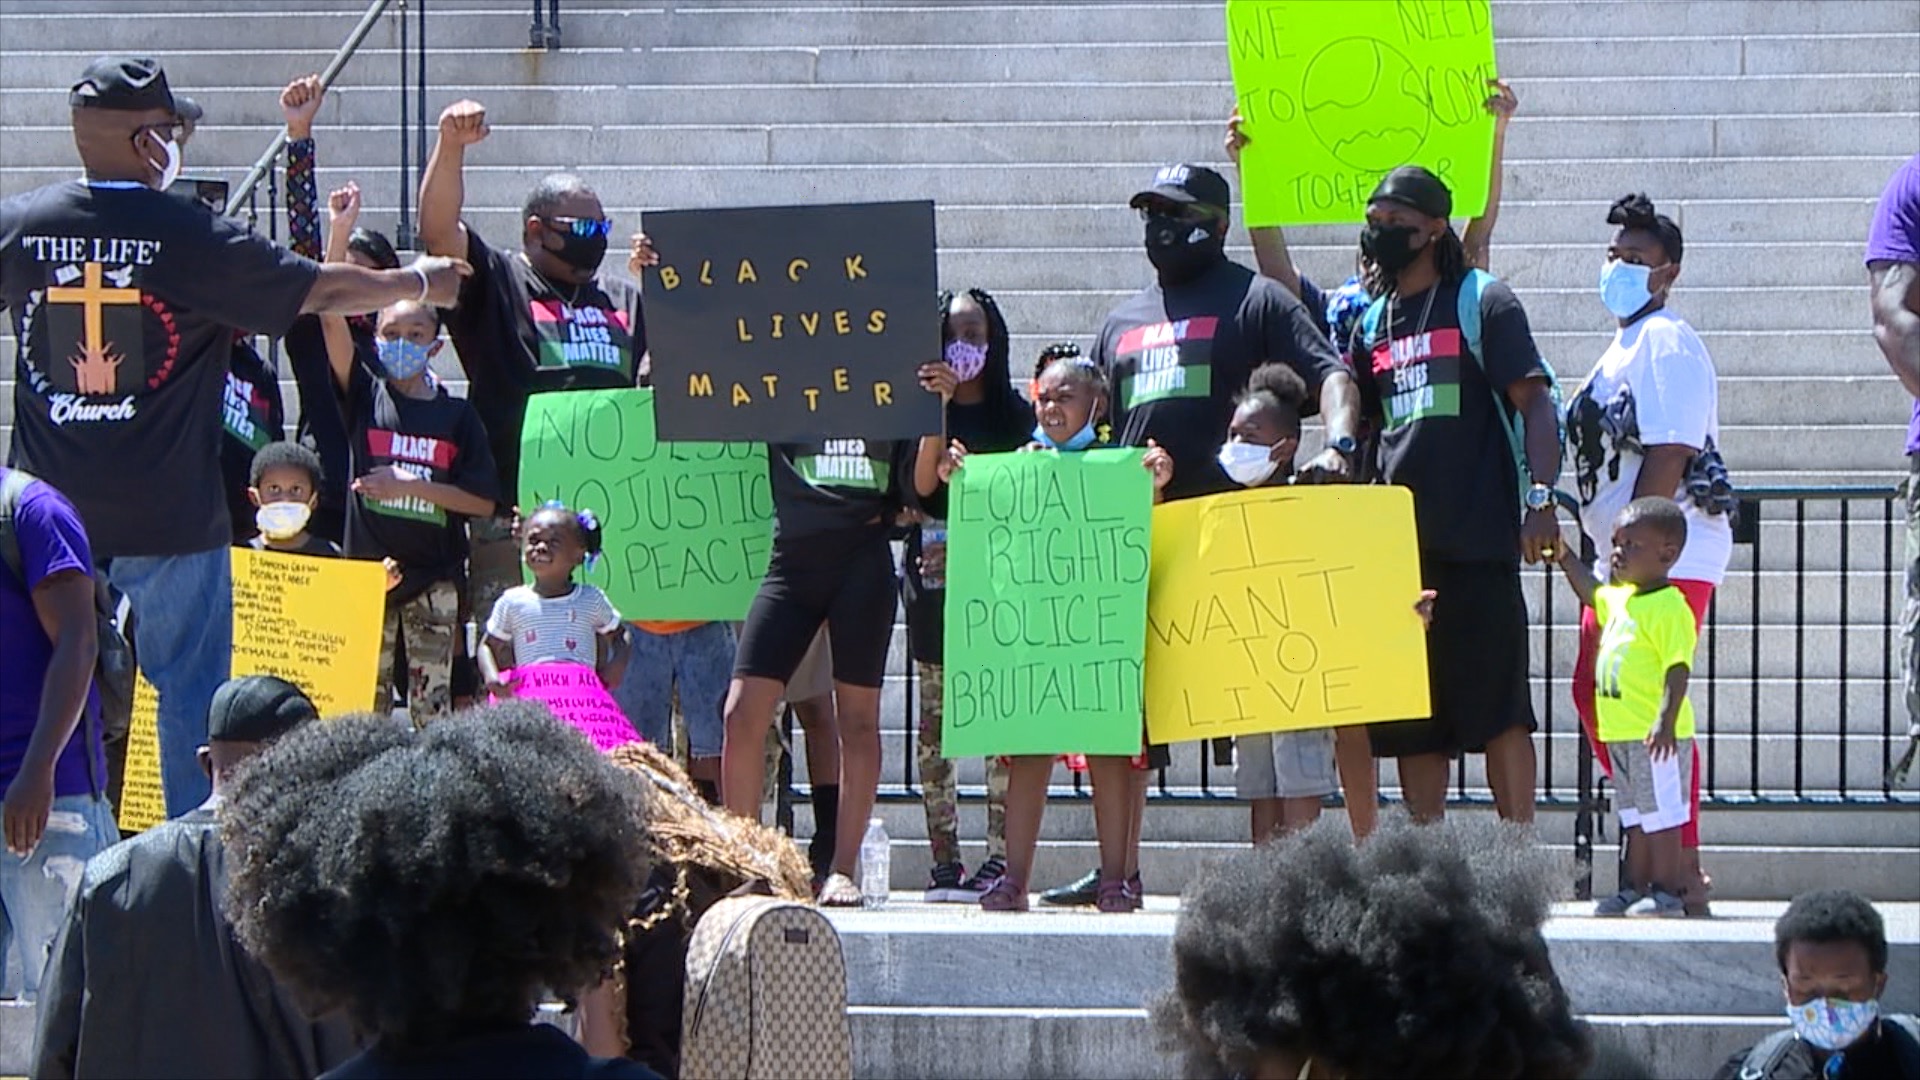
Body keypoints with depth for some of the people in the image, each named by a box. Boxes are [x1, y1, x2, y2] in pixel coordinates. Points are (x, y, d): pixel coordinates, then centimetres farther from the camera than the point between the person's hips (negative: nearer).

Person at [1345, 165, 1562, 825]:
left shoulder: (1482, 304, -2)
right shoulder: (1371, 320, 17)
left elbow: (1535, 404, -8)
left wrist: (1541, 499, -18)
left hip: (1477, 543, -7)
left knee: (1496, 702, -6)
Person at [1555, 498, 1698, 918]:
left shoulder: (1669, 608, -16)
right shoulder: (1619, 599, 12)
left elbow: (1678, 670, -22)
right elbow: (1593, 594, 35)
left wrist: (1665, 721, -30)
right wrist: (1565, 558, 31)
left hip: (1656, 735, -10)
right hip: (1621, 734, 10)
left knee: (1660, 813, -4)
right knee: (1635, 817, 15)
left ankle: (1666, 888, -1)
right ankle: (1635, 887, 20)